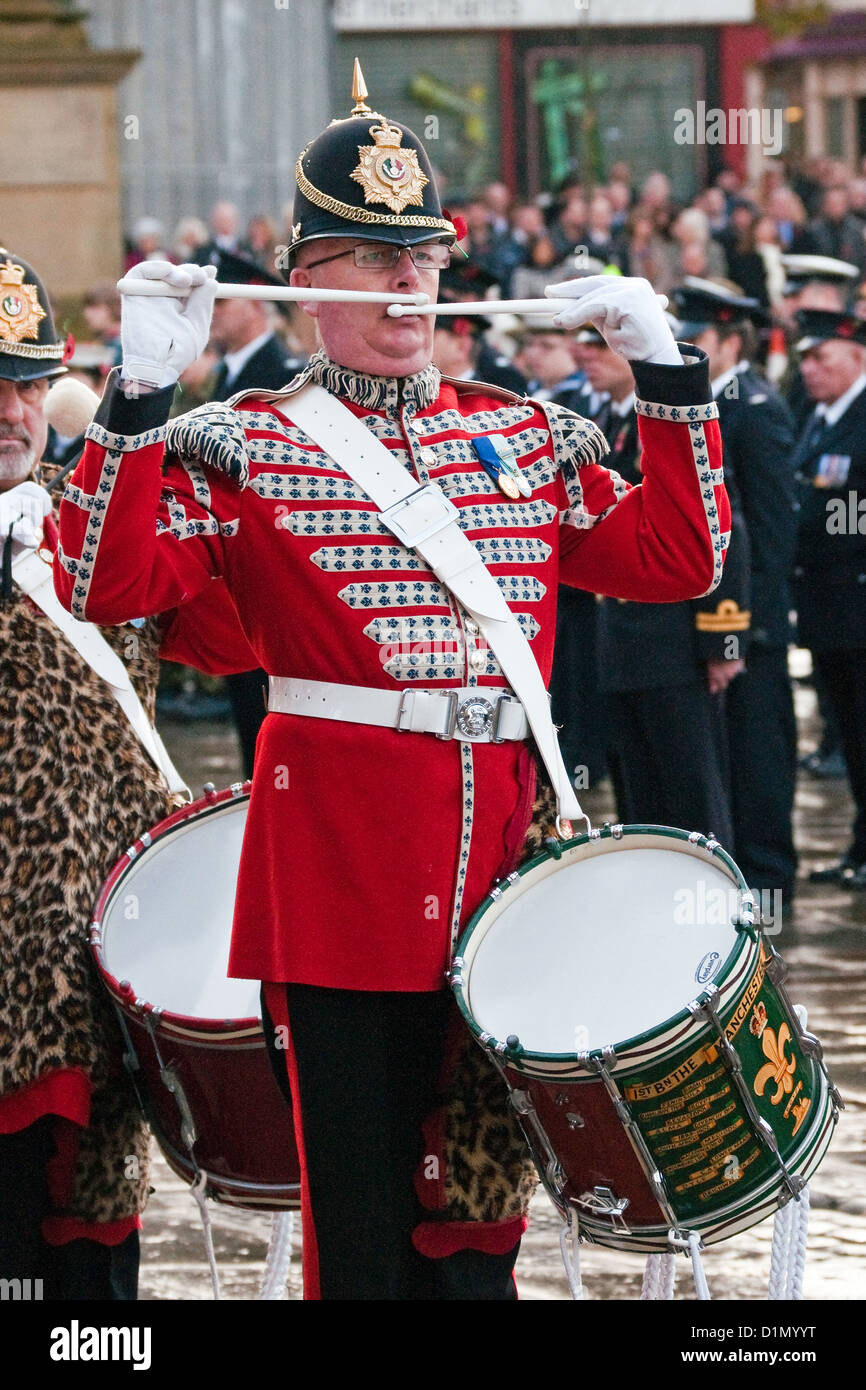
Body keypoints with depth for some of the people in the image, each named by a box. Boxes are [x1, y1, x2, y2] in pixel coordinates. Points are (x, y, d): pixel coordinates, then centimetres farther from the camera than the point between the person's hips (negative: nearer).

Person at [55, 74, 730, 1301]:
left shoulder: (528, 439, 13)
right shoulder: (246, 450, 0)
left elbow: (680, 560, 14)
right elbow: (109, 583, -11)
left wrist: (666, 371, 9)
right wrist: (140, 397, -18)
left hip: (494, 866, 4)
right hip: (338, 872, -4)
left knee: (472, 1211, 10)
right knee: (363, 1220, -1)